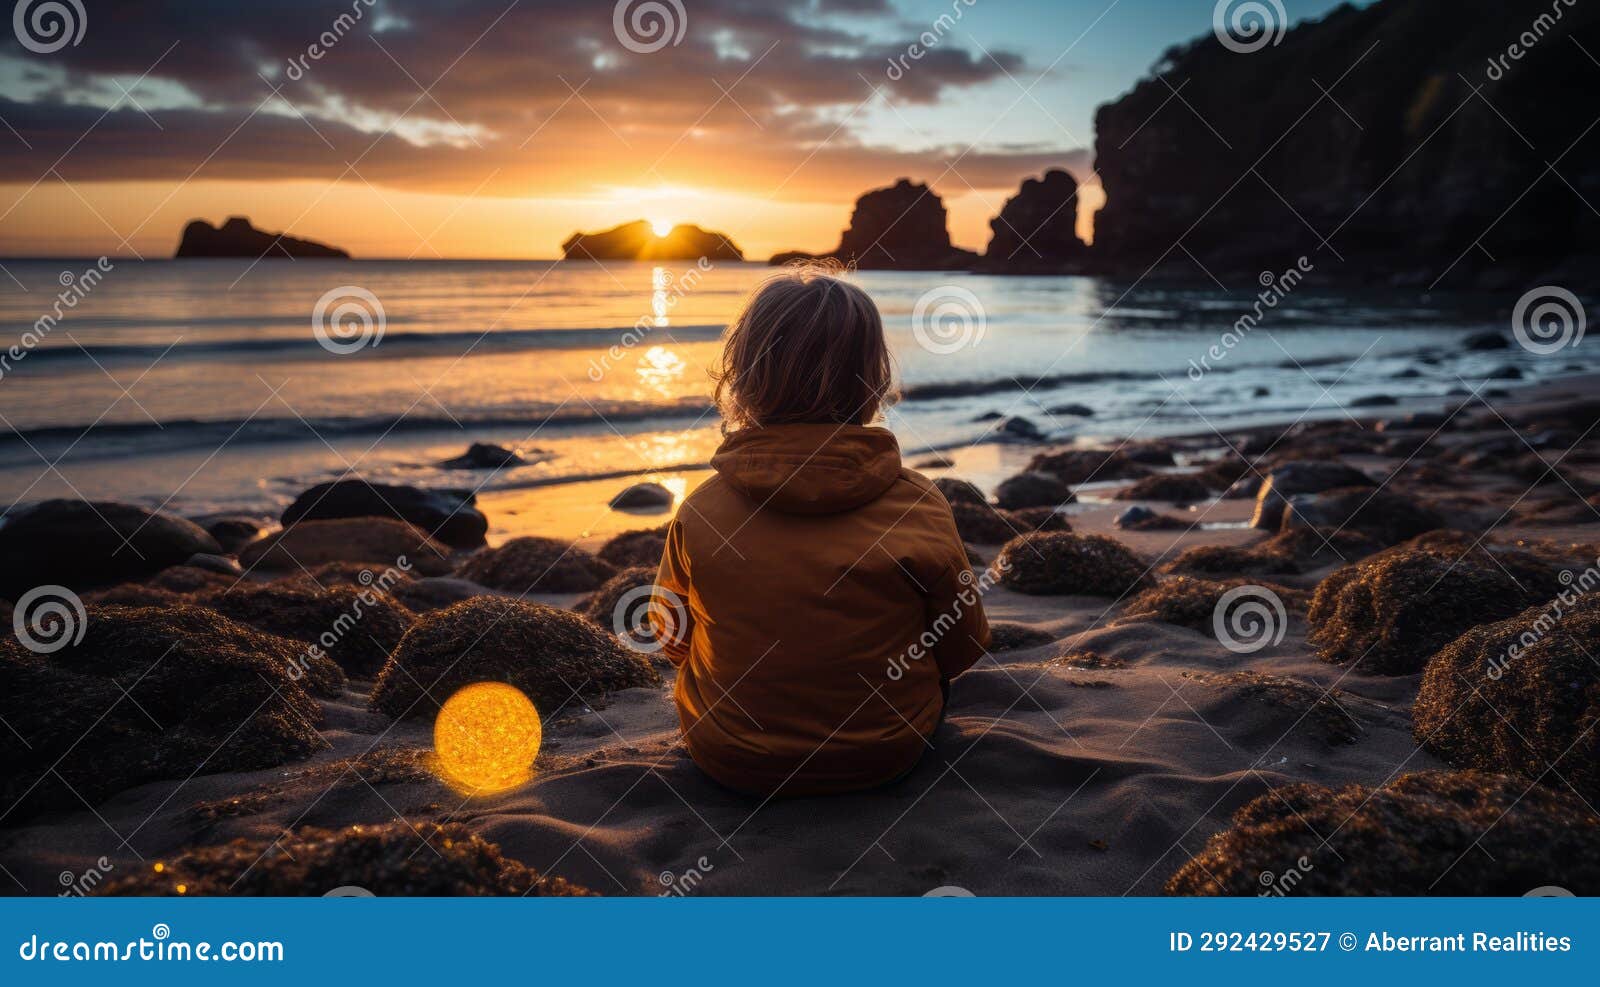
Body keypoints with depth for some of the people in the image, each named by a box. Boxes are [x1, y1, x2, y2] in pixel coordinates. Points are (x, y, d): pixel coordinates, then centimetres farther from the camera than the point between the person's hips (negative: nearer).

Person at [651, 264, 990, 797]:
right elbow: (963, 646, -6)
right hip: (886, 756, 0)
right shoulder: (918, 505, -20)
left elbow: (675, 640, -1)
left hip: (730, 762, 1)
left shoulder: (700, 512, -18)